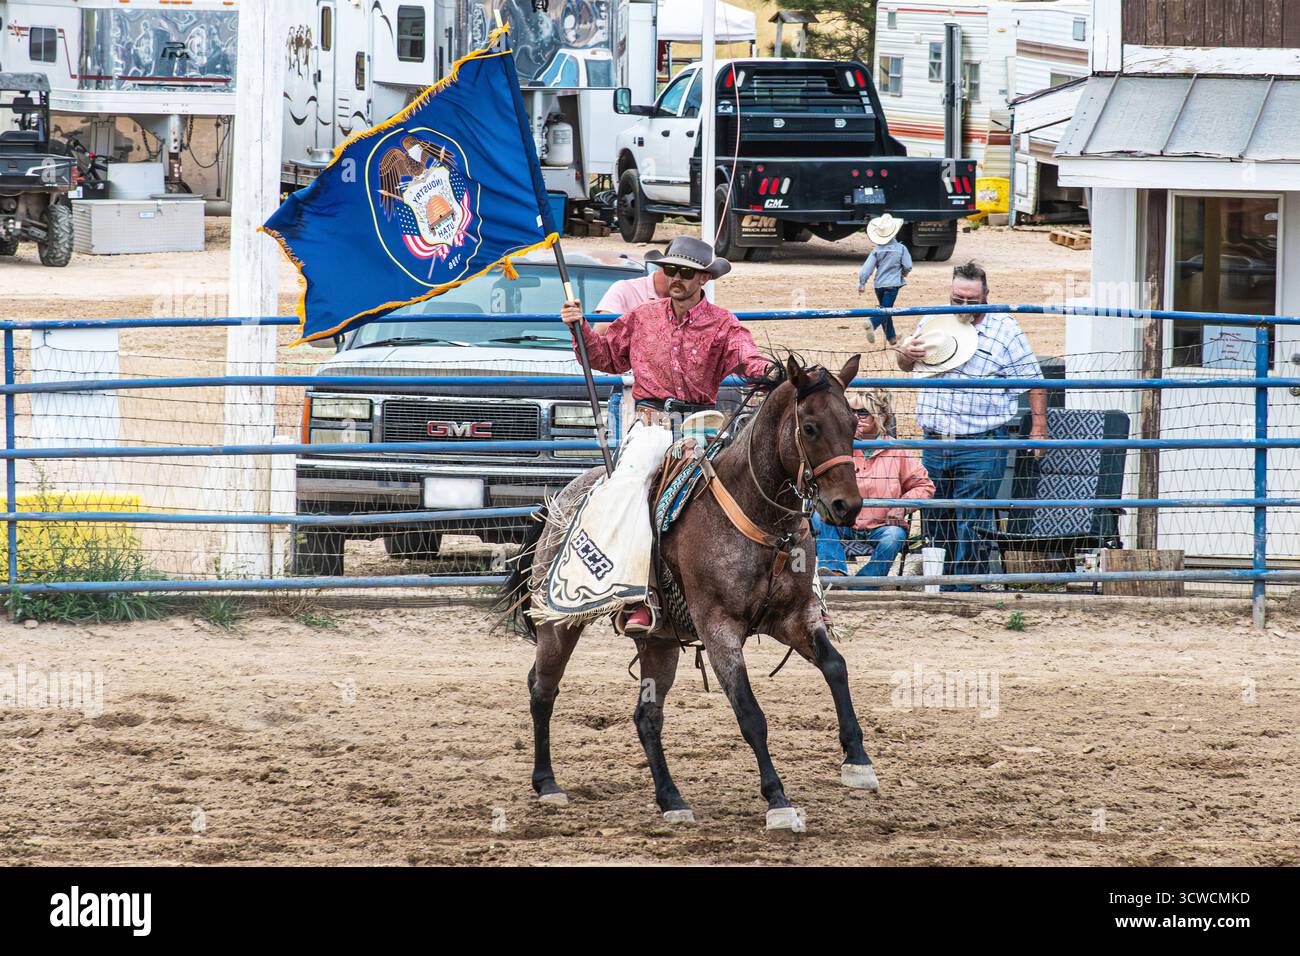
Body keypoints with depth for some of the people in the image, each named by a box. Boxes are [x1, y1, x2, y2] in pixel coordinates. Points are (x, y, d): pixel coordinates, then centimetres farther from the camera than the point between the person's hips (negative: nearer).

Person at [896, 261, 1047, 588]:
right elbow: (905, 366, 26)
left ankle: (963, 592, -6)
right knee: (936, 521, 10)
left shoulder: (1005, 329, 0)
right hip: (935, 443, 5)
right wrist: (906, 353, 1)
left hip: (980, 447, -5)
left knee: (970, 524, -8)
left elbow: (1032, 381, 1)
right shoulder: (934, 322, 13)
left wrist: (1039, 429, -7)